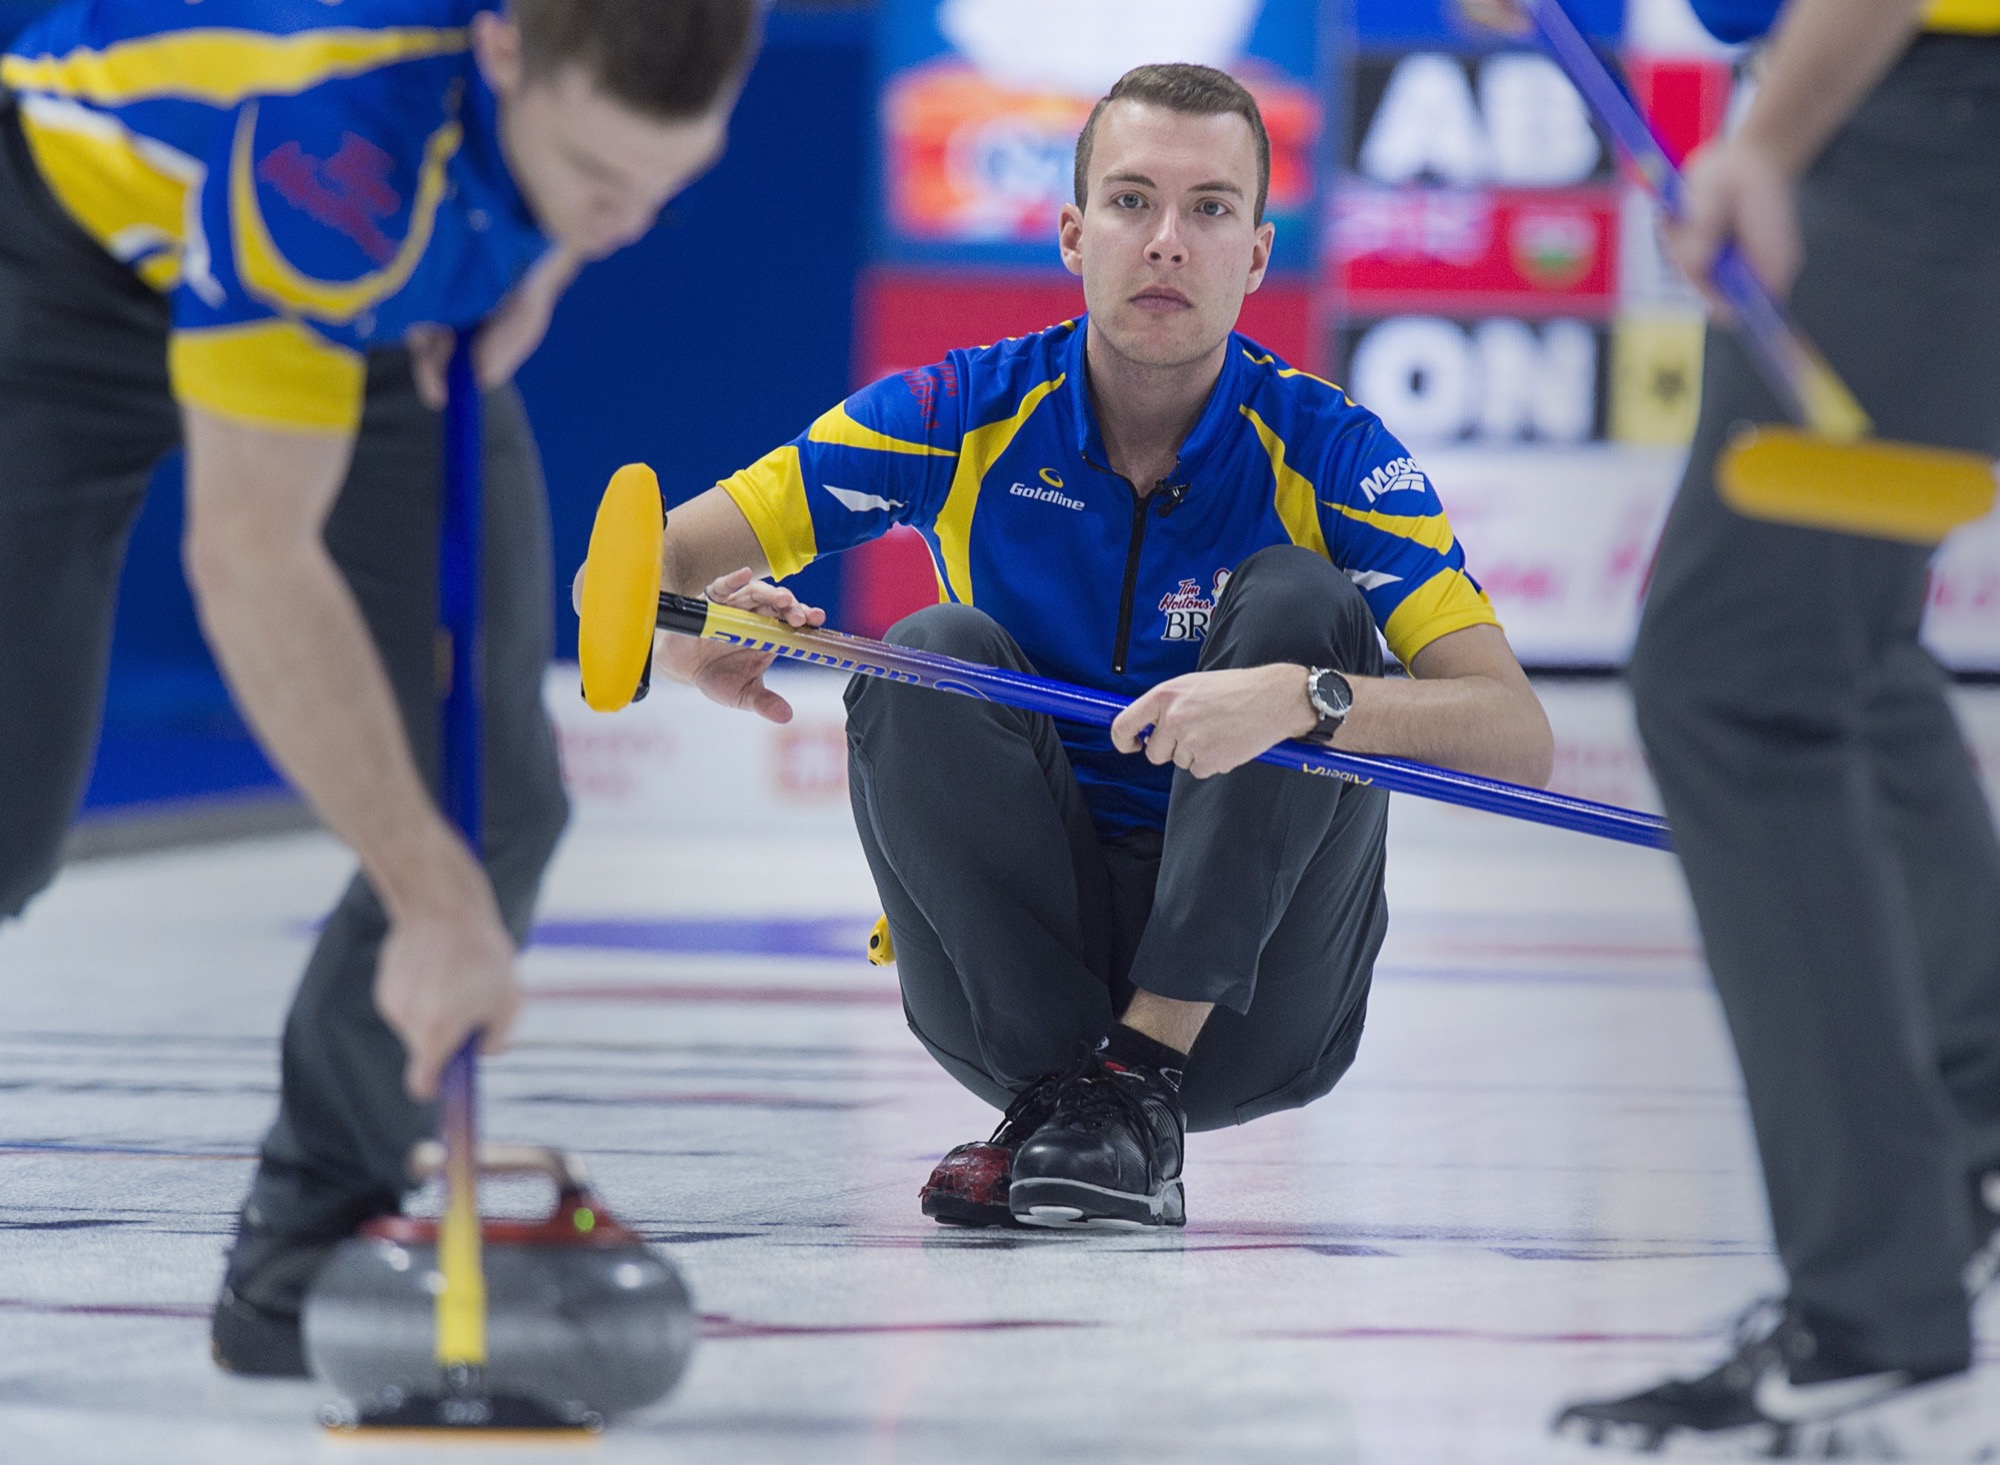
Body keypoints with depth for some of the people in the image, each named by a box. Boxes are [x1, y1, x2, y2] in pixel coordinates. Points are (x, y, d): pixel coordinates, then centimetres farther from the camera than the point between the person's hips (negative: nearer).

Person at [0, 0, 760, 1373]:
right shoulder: (337, 126, -44)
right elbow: (251, 557, -38)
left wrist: (549, 252, -13)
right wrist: (434, 901, -37)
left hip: (392, 297, 5)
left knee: (489, 790, -10)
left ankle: (320, 1247, 4)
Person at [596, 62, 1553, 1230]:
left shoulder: (1324, 451, -8)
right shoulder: (965, 414, -4)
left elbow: (1520, 737, -20)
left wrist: (1306, 697, -39)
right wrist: (693, 637, -32)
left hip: (1247, 993, -1)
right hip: (1018, 979, 1)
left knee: (1297, 598, -21)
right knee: (934, 654, -22)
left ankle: (1140, 1088, -23)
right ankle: (1049, 1086, -18)